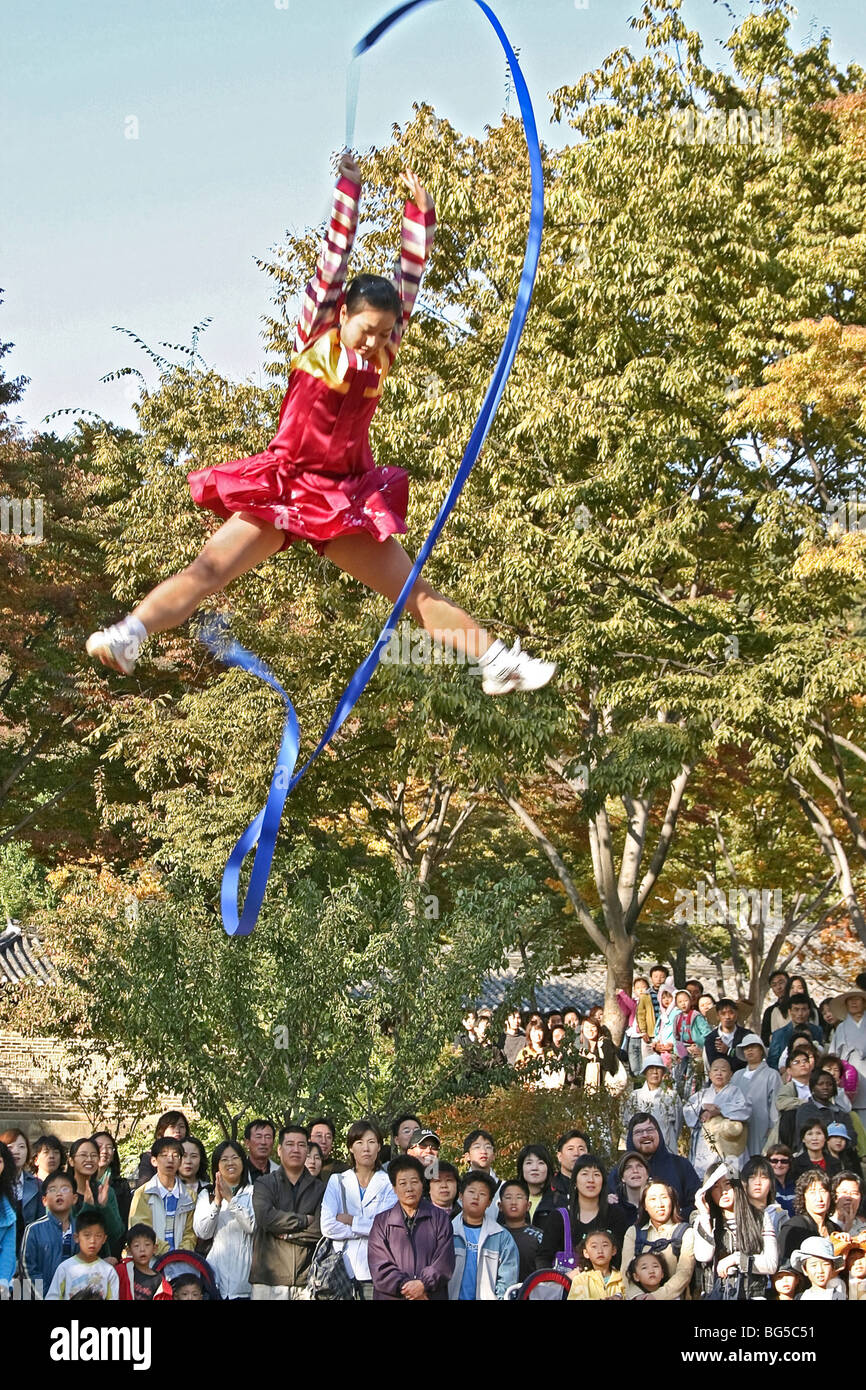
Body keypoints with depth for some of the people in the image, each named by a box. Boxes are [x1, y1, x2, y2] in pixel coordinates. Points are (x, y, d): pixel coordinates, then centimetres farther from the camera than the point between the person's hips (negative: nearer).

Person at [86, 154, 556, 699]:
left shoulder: (384, 352, 5)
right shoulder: (316, 336, -3)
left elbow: (411, 273, 4)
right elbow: (336, 252, -7)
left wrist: (420, 209, 2)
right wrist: (349, 186, -6)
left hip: (347, 500, 3)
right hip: (284, 484, -3)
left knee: (418, 592, 2)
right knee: (209, 568, -18)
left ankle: (498, 661, 0)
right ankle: (129, 635, -32)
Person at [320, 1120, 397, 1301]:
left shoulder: (389, 1183, 8)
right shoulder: (337, 1181, 12)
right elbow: (328, 1226, 0)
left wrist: (351, 1221, -2)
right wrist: (367, 1229, -2)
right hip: (344, 1270, 1)